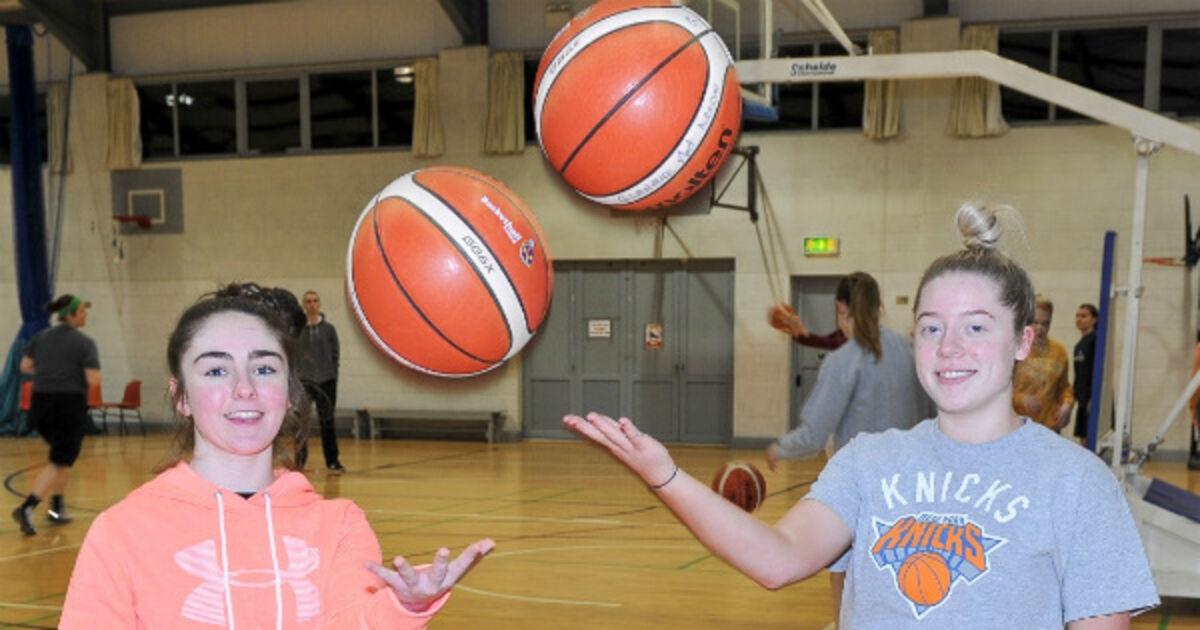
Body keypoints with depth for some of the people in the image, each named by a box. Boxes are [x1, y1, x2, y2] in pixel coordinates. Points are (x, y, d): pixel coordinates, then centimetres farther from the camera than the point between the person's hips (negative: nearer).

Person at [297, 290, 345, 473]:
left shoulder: (329, 329, 4)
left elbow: (335, 357, 6)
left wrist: (334, 382, 0)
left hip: (326, 381, 1)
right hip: (303, 382, 0)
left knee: (327, 422, 4)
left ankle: (332, 461, 10)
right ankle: (299, 461, 13)